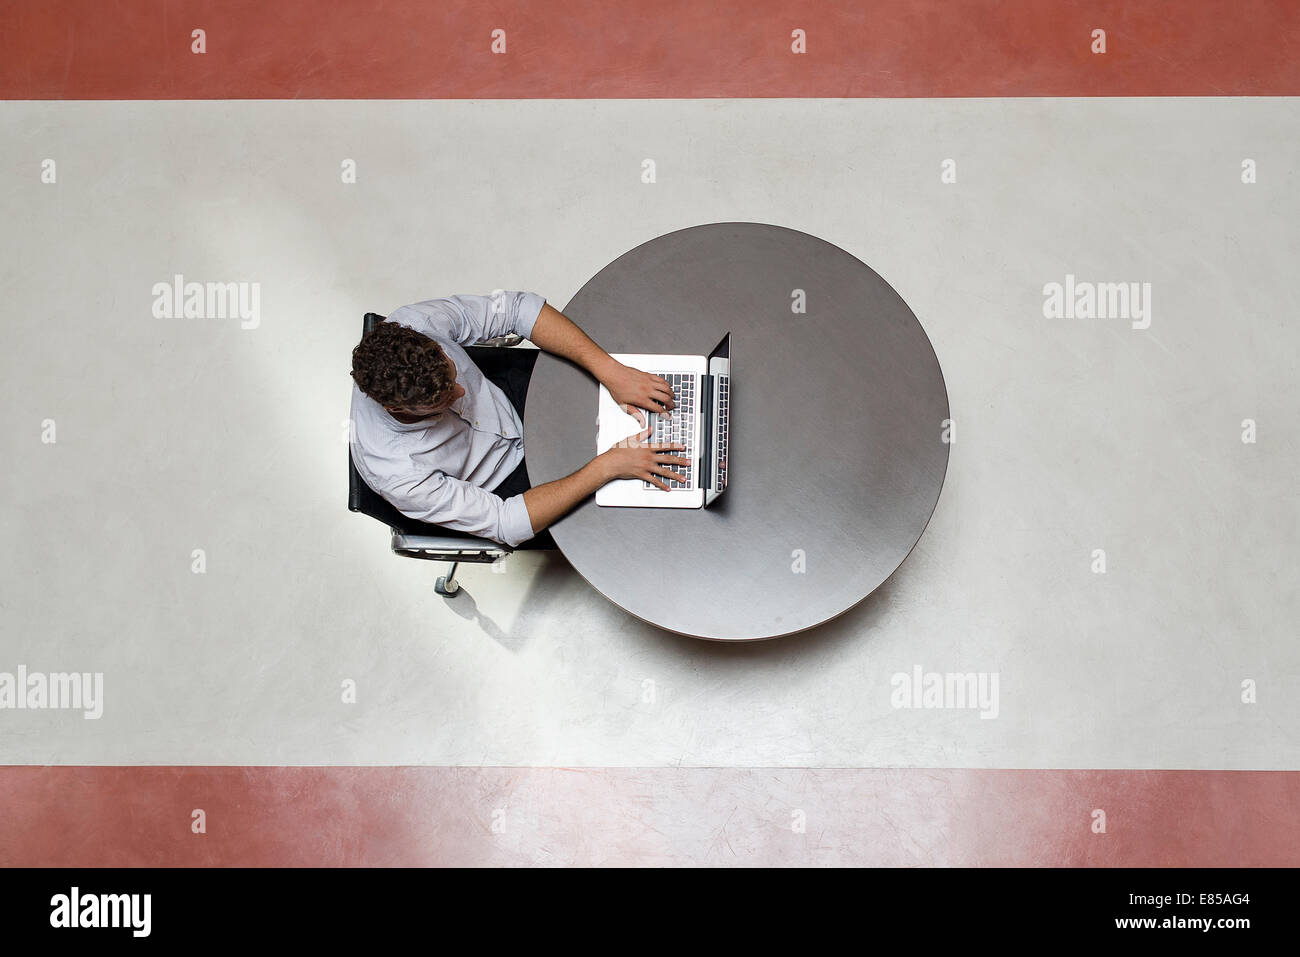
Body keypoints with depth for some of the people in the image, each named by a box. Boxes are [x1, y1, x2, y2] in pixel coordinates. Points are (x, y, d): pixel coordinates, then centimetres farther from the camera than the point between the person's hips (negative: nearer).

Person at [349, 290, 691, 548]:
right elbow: (504, 524, -30)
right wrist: (607, 466, -34)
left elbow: (518, 308, -23)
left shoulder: (414, 325, -32)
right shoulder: (394, 473, -39)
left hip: (513, 399, 5)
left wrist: (611, 371, -32)